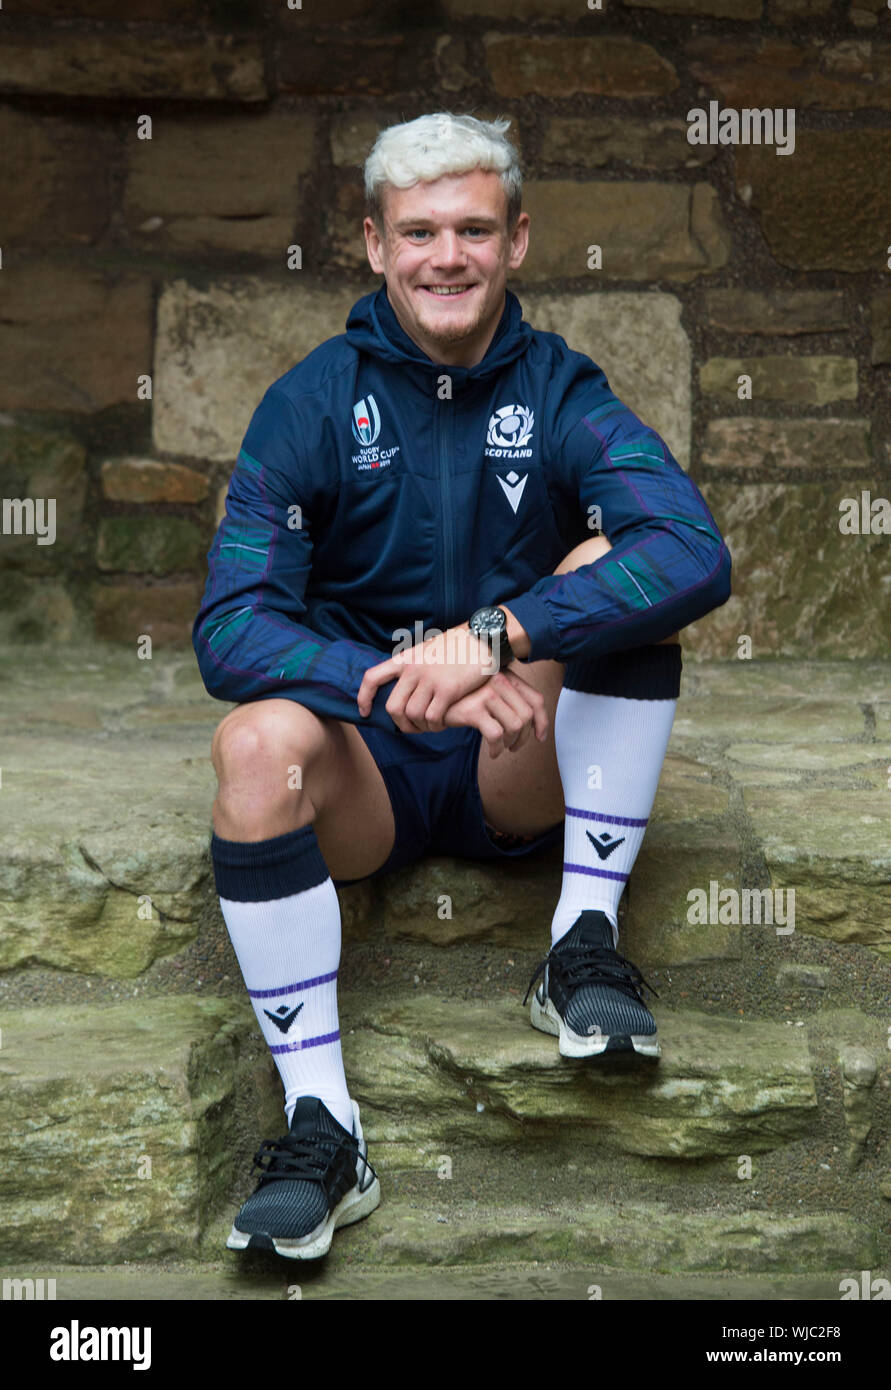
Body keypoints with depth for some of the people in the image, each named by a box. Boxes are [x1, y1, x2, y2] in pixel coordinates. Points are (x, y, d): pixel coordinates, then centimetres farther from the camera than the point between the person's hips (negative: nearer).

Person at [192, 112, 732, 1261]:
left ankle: (585, 945, -20)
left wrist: (497, 634, -37)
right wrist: (405, 681, -34)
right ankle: (319, 1120, -28)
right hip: (367, 779, 0)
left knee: (611, 569, -23)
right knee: (258, 737, -33)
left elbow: (696, 554, -24)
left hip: (524, 772, 1)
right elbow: (228, 629, -16)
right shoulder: (312, 404, -5)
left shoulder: (560, 392, -4)